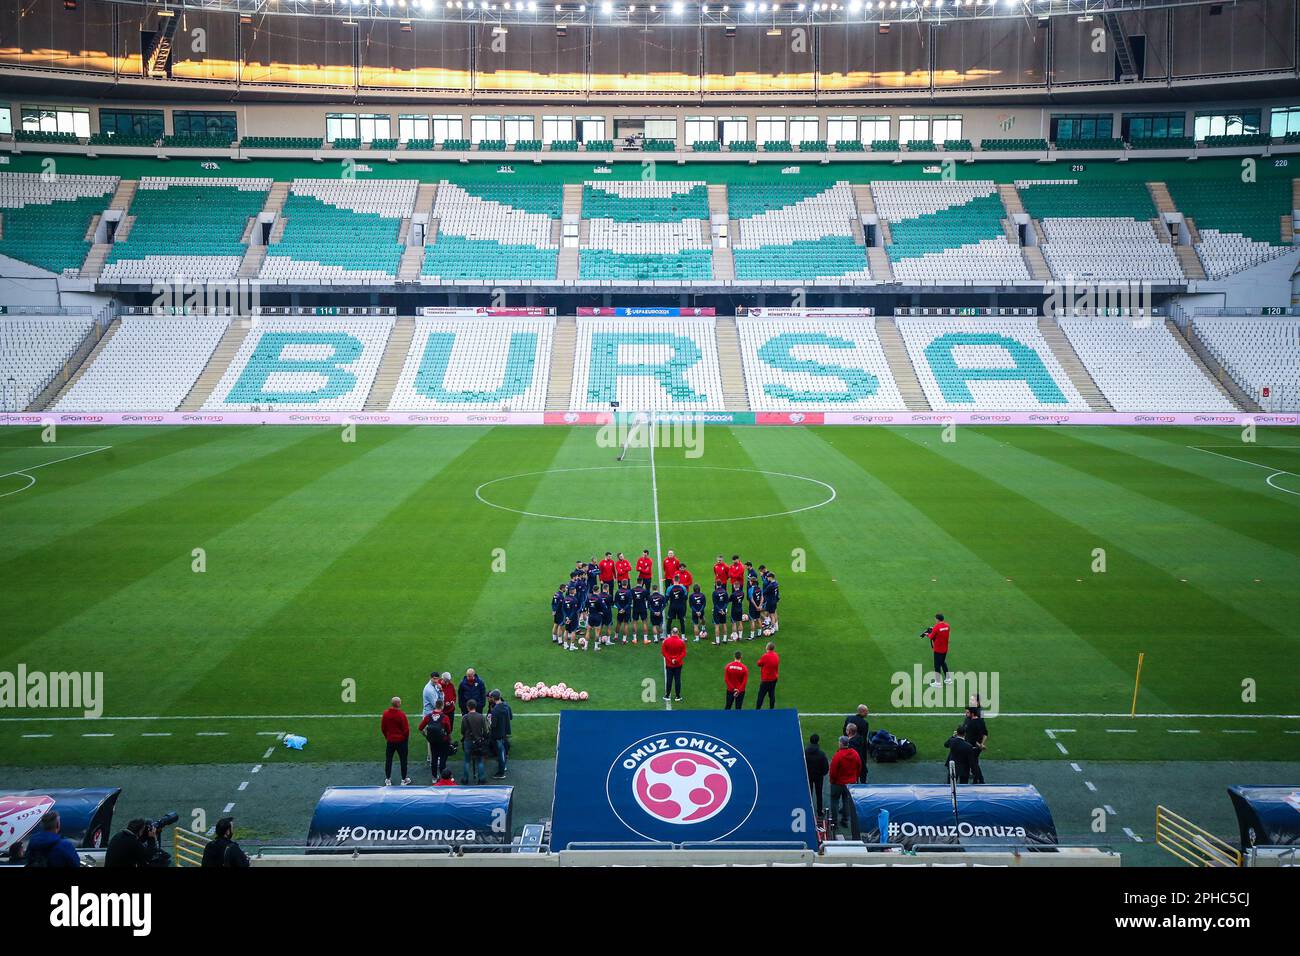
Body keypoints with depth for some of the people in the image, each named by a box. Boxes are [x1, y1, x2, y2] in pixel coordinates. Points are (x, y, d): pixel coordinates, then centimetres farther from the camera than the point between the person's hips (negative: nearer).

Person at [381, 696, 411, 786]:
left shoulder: (385, 714, -8)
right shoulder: (401, 715, -20)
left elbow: (382, 728, 2)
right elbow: (406, 729, -15)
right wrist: (406, 738, 4)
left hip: (390, 741, 3)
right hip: (401, 741, -3)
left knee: (388, 760, 15)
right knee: (403, 760, 10)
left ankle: (388, 780, 21)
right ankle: (404, 780, 18)